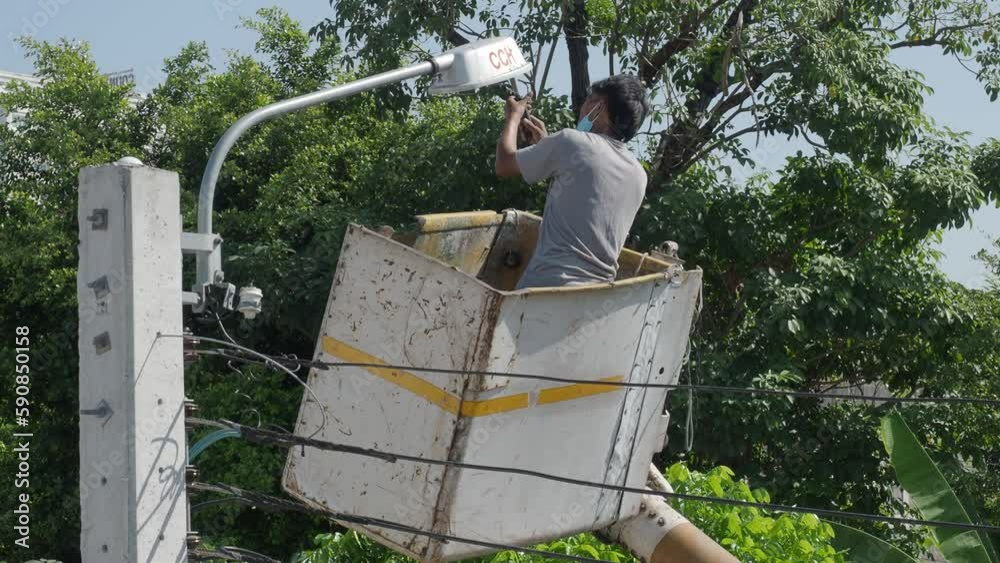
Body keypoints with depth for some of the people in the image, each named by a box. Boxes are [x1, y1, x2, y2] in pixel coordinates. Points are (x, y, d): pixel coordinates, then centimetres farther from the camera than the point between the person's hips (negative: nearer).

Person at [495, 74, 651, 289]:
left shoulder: (573, 142, -7)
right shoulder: (638, 176, 12)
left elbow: (504, 165, 4)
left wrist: (514, 117, 21)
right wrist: (545, 144, 31)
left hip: (549, 283, -6)